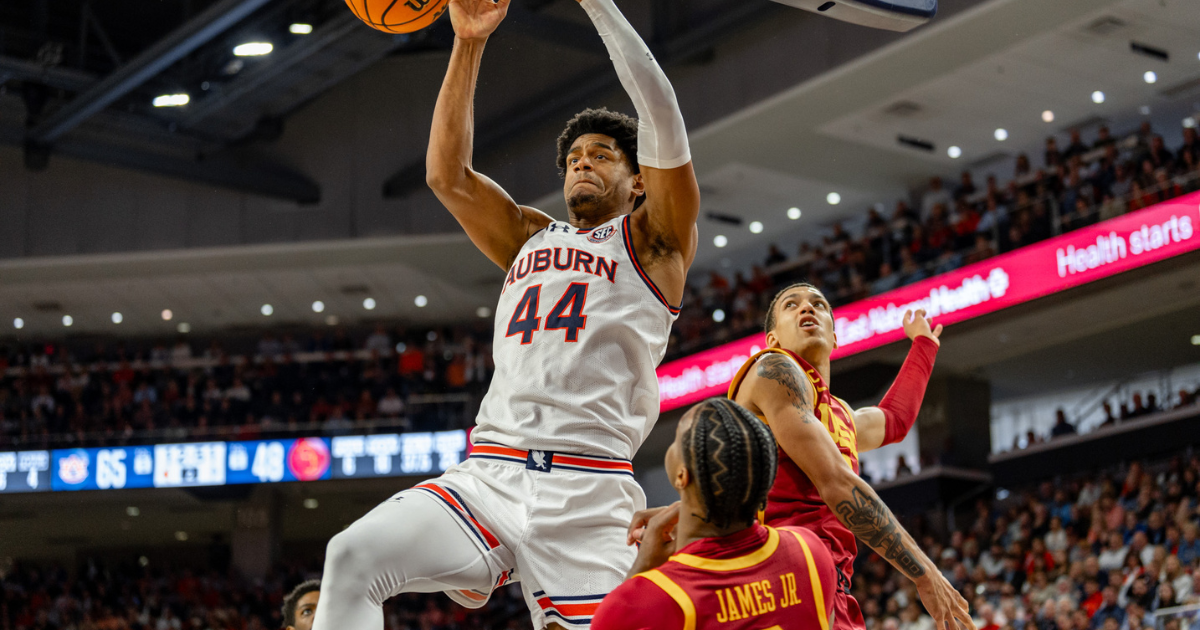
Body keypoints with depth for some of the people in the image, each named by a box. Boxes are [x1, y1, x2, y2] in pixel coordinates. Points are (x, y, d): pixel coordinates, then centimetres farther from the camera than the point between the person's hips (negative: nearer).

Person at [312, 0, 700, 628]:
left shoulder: (652, 242, 12)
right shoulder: (530, 239, 27)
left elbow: (662, 113, -1)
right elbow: (446, 173, 17)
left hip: (587, 497, -3)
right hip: (489, 477, 4)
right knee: (353, 557, -20)